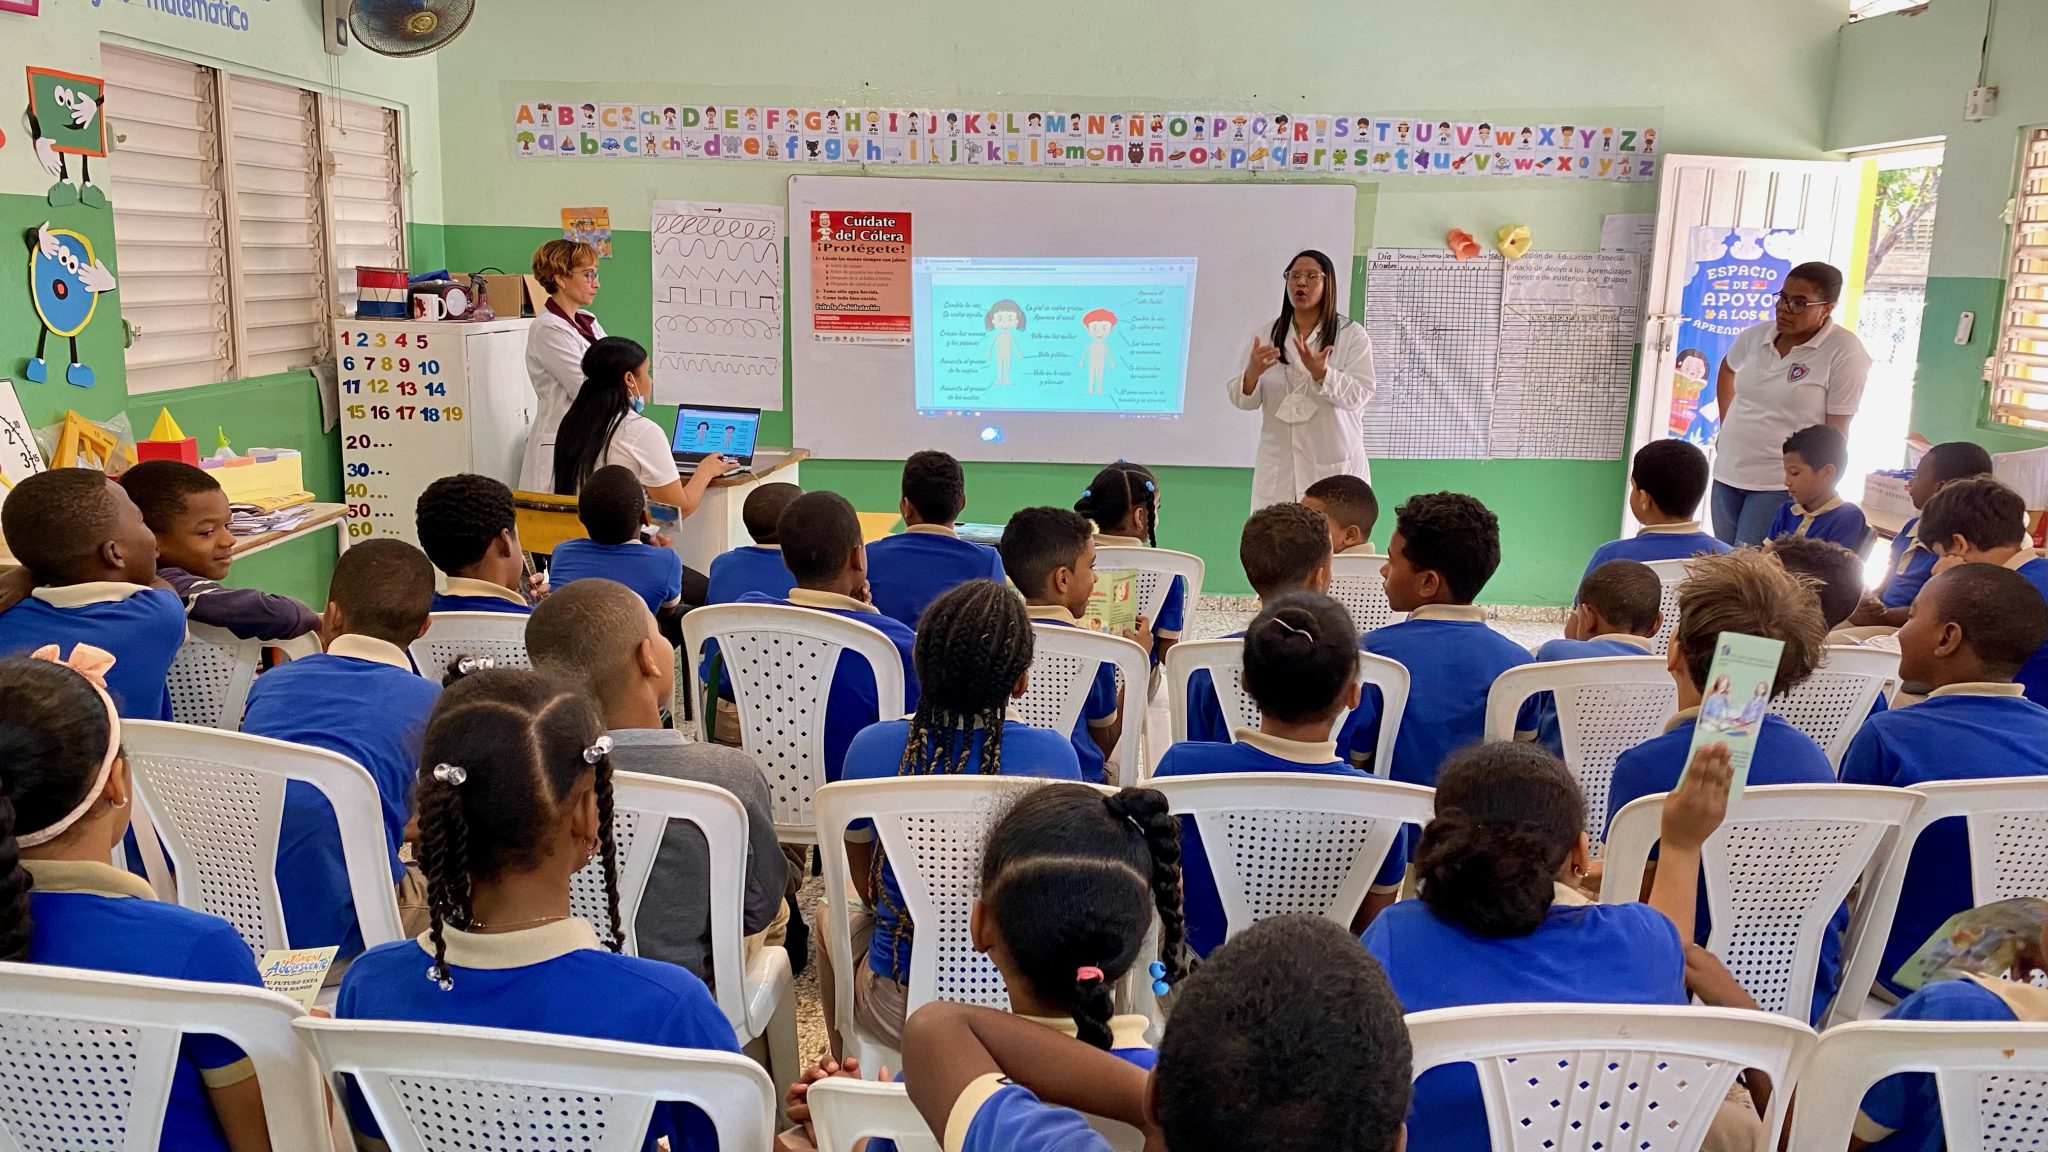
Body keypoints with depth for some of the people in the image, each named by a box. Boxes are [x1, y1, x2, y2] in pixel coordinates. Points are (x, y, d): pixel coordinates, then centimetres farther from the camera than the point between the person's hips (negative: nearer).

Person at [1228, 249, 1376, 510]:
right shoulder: (1266, 335, 8)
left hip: (1334, 467, -2)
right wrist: (1252, 373, -20)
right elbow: (1243, 400, 4)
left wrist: (1321, 373, -27)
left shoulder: (1353, 335, 1)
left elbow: (1360, 394, -10)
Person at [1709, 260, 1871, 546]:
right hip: (1727, 473, 6)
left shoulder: (1845, 353, -13)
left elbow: (1837, 431, -11)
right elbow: (1727, 370, 26)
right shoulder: (1757, 335, 4)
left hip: (1782, 483, -6)